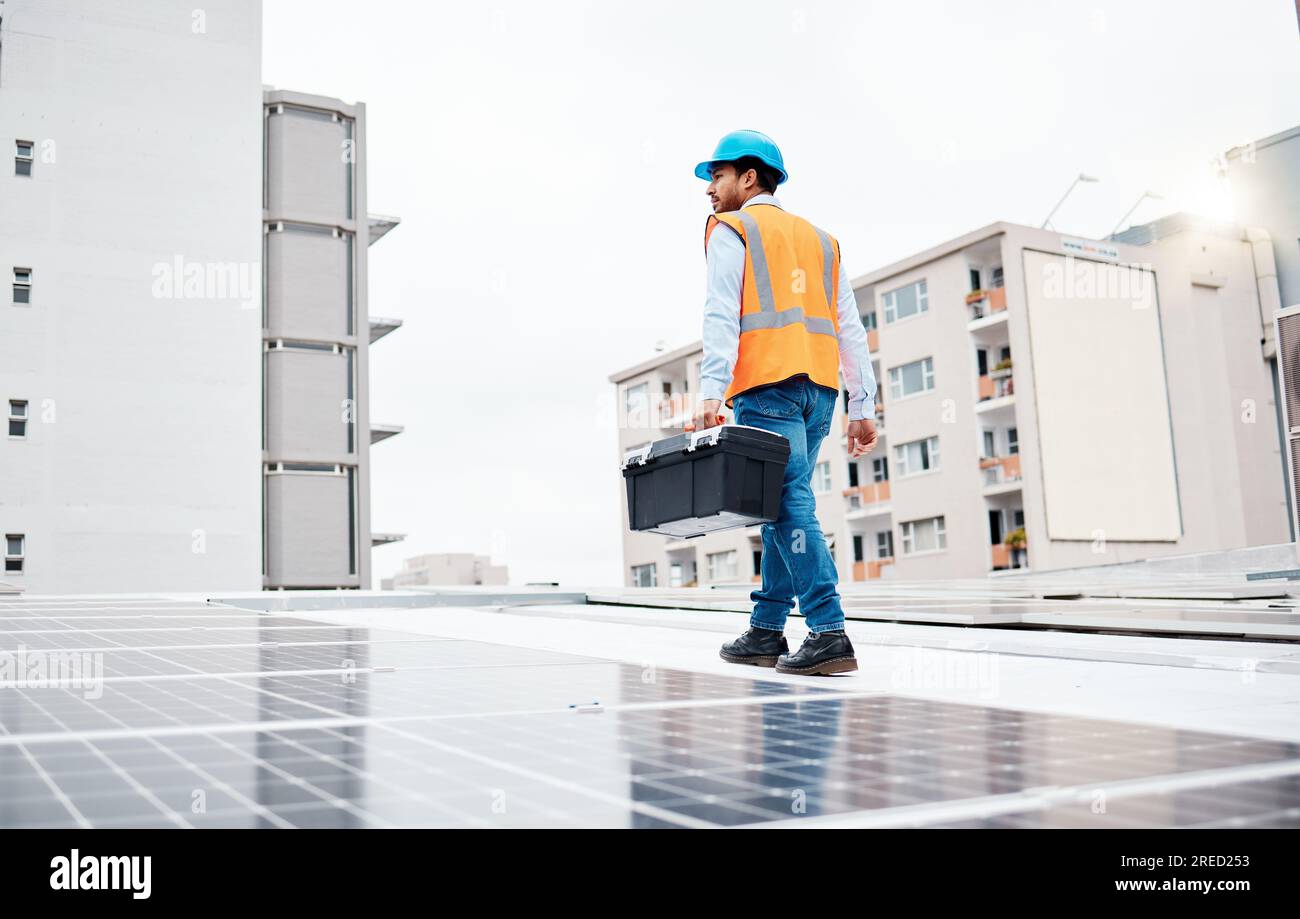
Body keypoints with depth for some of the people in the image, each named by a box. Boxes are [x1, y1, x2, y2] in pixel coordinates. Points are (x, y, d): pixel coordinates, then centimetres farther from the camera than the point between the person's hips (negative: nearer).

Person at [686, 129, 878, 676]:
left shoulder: (731, 230, 7)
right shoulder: (820, 239, 26)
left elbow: (722, 317, -8)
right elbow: (850, 328, 18)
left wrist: (711, 393, -16)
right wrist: (863, 406, 15)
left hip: (768, 384, -7)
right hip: (819, 387, 7)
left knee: (789, 504, -12)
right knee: (785, 505, 10)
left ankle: (829, 633, -19)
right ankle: (766, 631, 13)